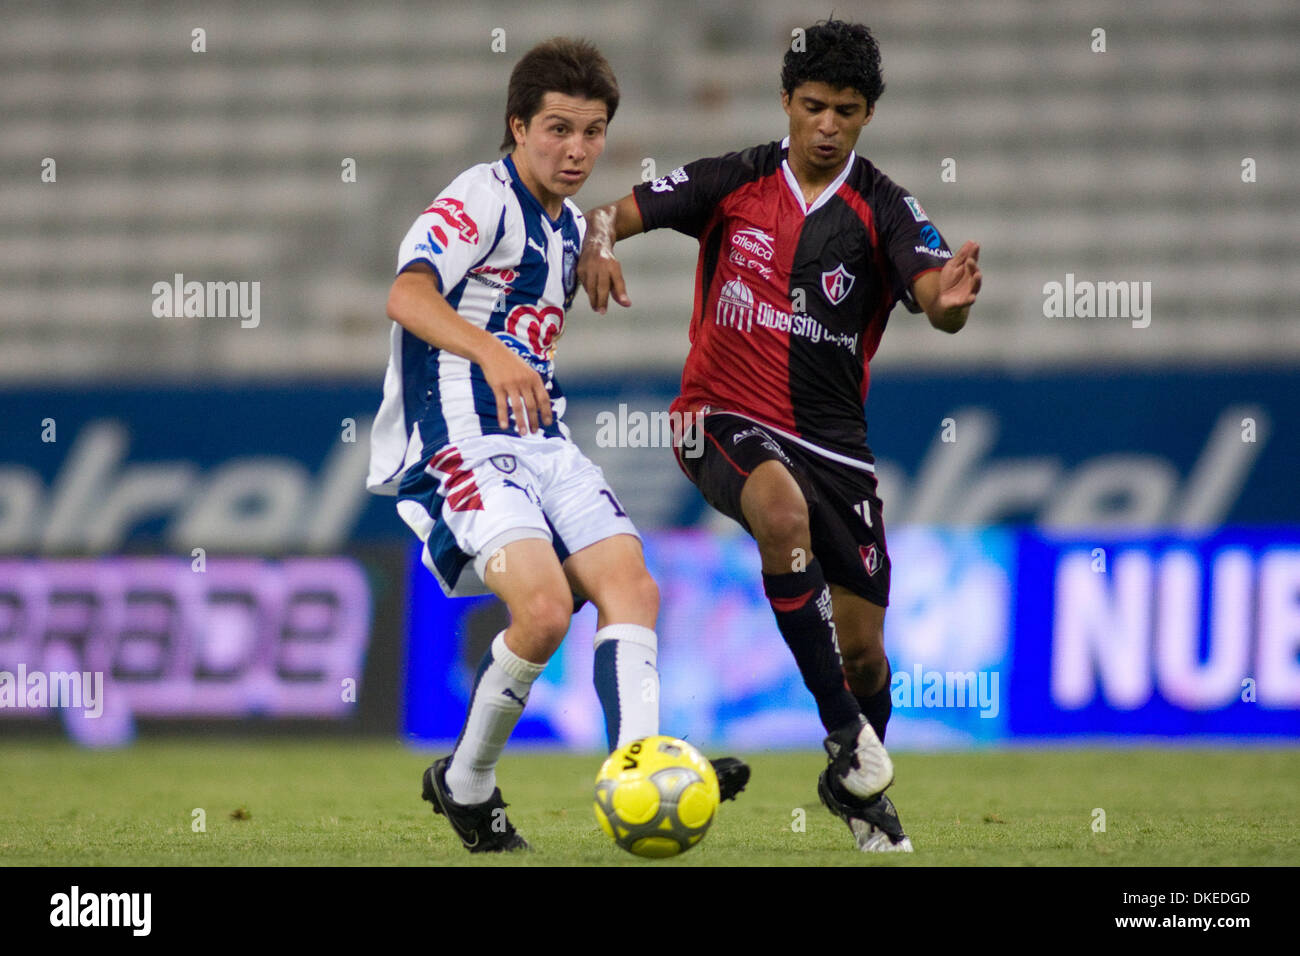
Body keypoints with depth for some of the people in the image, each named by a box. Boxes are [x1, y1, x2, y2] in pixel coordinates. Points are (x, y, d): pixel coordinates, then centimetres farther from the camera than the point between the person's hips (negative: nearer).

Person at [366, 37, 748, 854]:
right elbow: (407, 296, -28)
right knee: (545, 606, -25)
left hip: (542, 444, 9)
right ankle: (466, 783, -4)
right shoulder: (482, 198, -10)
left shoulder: (570, 226, 18)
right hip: (460, 444, -9)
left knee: (631, 584, -11)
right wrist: (490, 352, -42)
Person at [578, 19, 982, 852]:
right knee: (783, 508, -36)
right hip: (725, 418, -1)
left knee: (863, 647, 3)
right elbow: (614, 213, -3)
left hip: (833, 439, 2)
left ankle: (860, 791, 34)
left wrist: (952, 299, -44)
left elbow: (936, 304, -19)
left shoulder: (883, 208, -5)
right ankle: (844, 729, -27)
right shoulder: (734, 184, -2)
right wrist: (599, 247, -26)